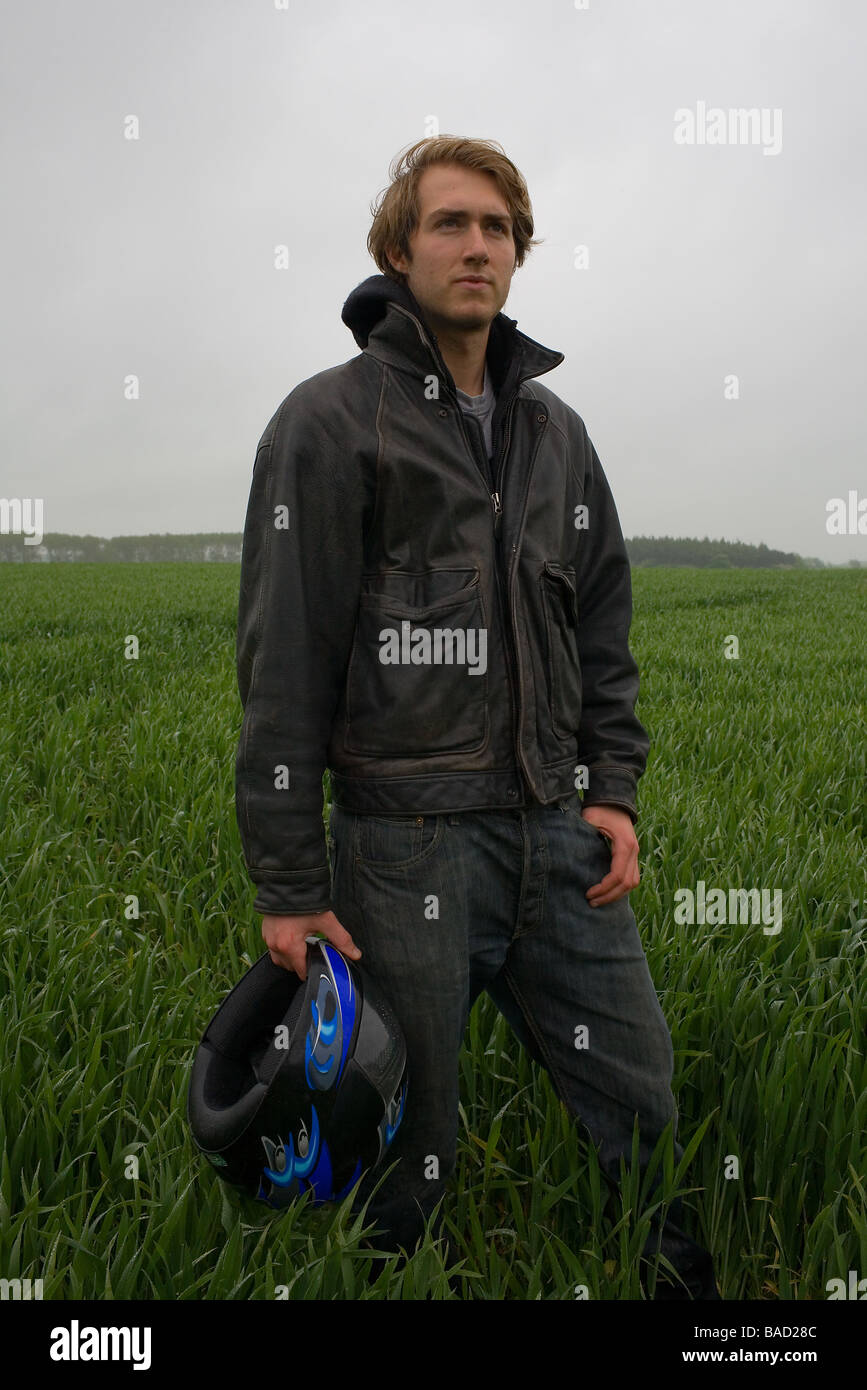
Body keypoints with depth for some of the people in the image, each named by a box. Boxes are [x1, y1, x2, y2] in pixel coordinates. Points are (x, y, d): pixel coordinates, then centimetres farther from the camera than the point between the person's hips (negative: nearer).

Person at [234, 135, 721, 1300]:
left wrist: (614, 790, 6)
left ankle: (687, 1282, 35)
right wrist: (289, 882, -9)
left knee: (642, 1107, 13)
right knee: (407, 1157, 8)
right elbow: (285, 664, -8)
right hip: (407, 843, -5)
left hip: (557, 835, 6)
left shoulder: (556, 430, 15)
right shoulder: (331, 421, -4)